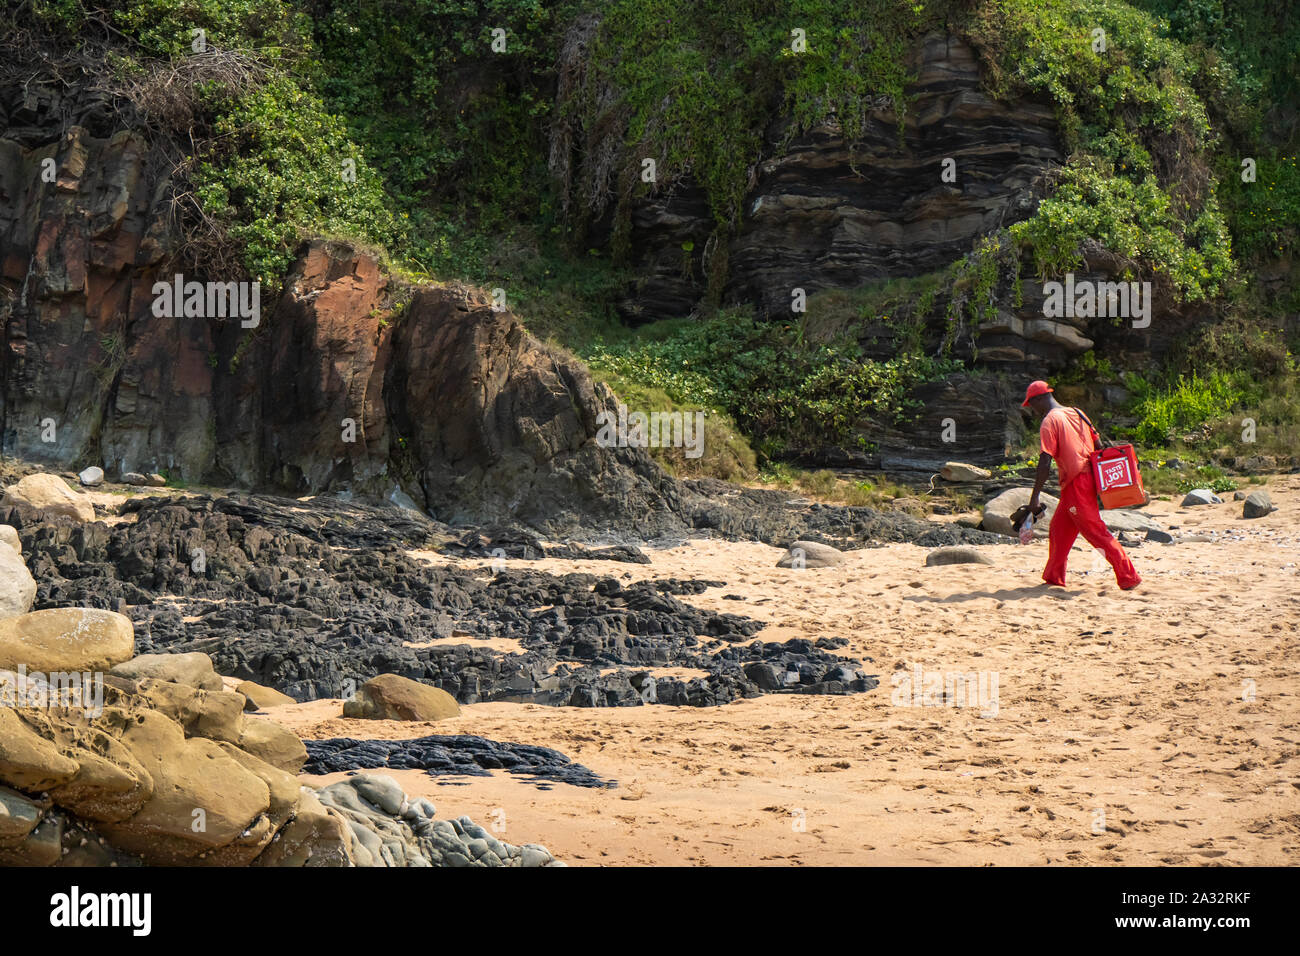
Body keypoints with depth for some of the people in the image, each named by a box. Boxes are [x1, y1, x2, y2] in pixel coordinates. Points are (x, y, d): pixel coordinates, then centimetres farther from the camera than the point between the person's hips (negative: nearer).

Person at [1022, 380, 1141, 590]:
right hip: (1089, 478, 9)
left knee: (1096, 533, -6)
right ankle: (1053, 577, 25)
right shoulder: (1077, 413, 14)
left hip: (1075, 484, -9)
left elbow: (1045, 463, -18)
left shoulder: (1049, 422, -11)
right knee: (1059, 529, 18)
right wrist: (1100, 484, 22)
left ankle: (1128, 577, -7)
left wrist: (1034, 498, -16)